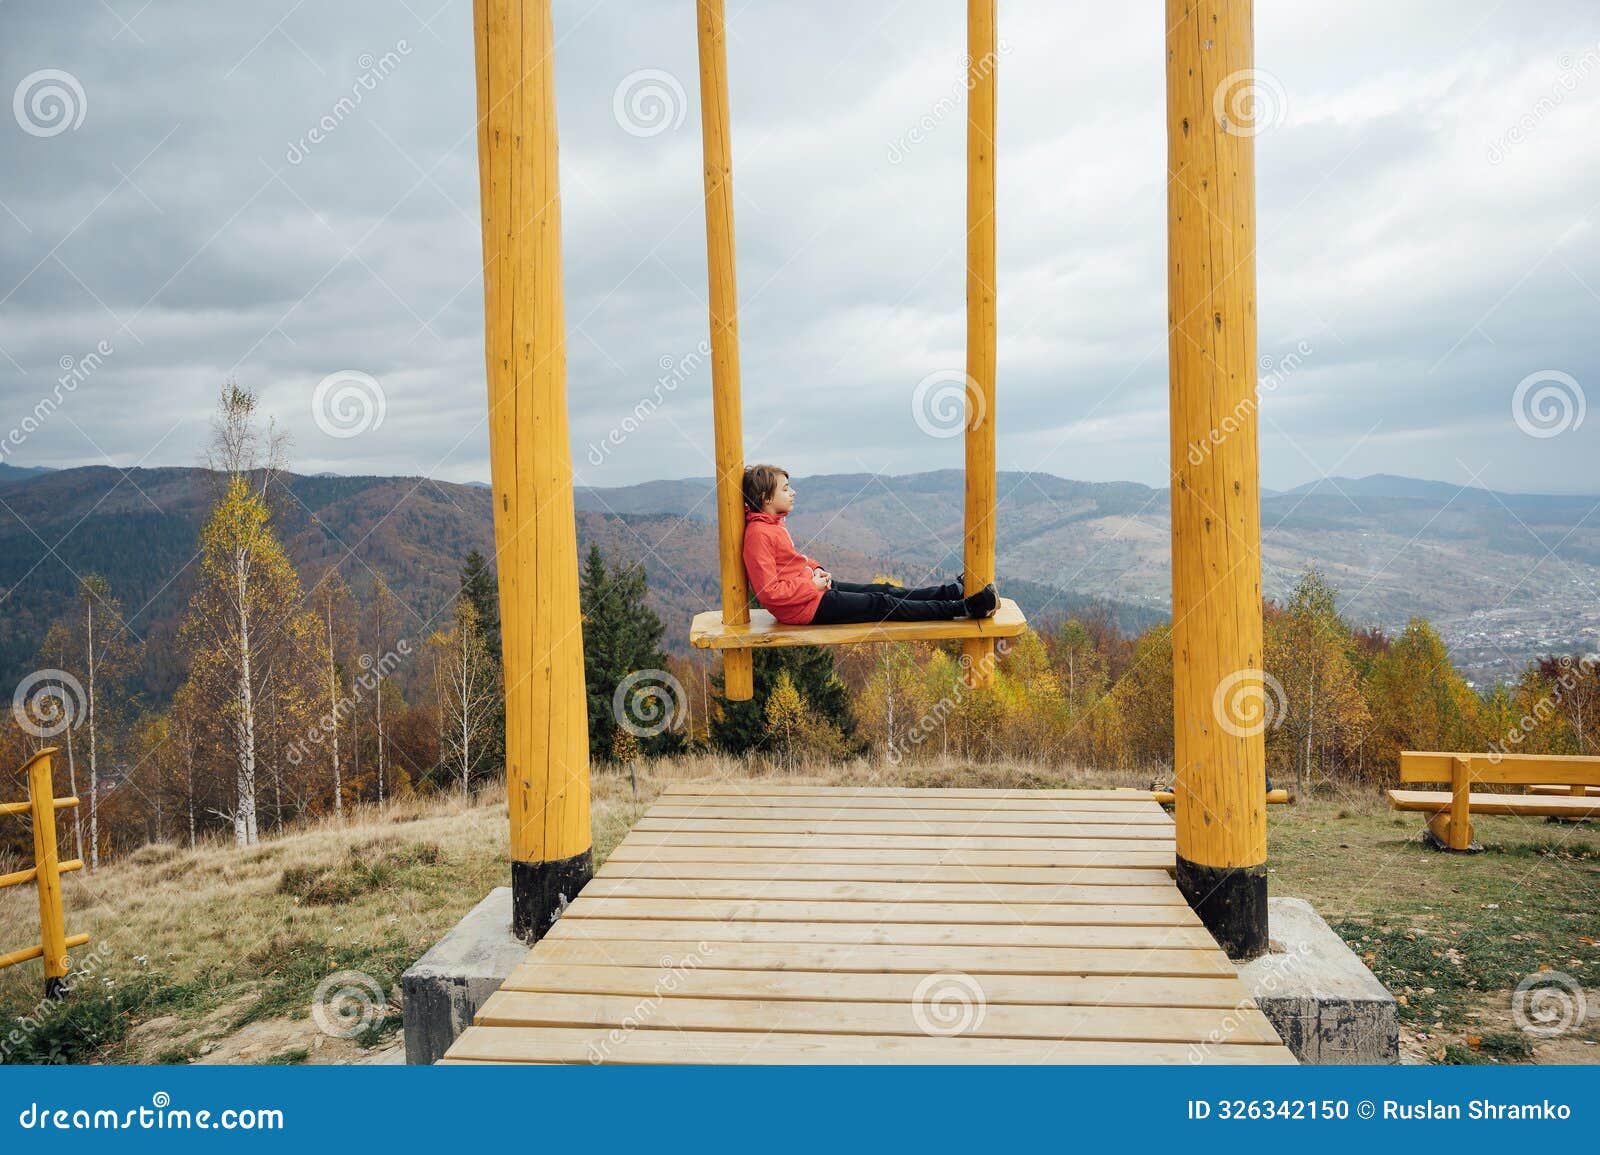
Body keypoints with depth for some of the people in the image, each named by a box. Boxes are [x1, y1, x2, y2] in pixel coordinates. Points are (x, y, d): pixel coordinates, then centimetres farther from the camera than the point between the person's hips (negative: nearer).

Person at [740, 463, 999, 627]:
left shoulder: (773, 524, 10)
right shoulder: (759, 534, -22)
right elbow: (768, 591, -26)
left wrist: (815, 569, 6)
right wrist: (812, 585, -17)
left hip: (813, 587, 10)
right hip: (805, 607, -10)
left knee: (885, 590, 8)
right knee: (881, 605, -9)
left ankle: (953, 591, 13)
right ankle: (964, 607, -7)